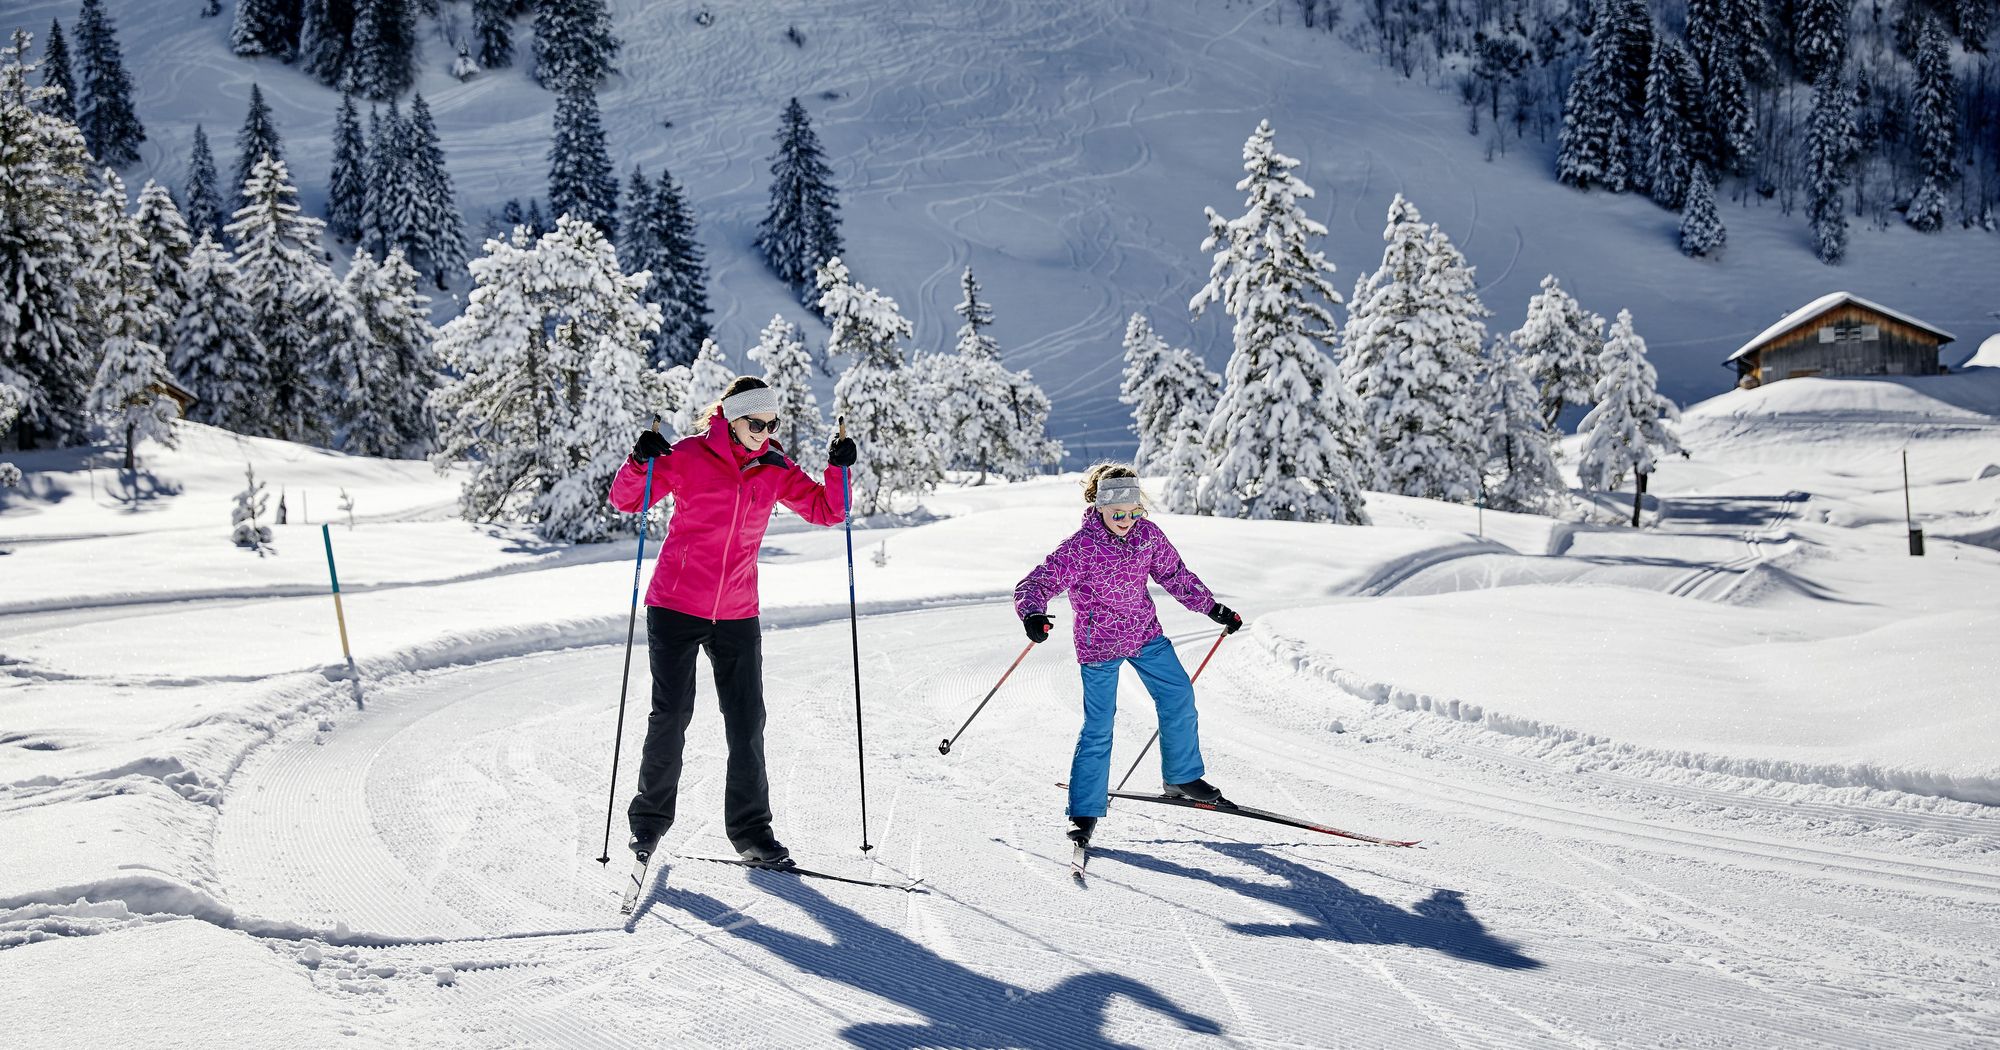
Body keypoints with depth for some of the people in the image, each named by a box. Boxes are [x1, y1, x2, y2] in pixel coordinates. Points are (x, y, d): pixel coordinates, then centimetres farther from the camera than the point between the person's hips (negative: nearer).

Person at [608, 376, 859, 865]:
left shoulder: (775, 469, 4)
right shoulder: (689, 457, -7)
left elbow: (827, 510, 6)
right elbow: (625, 500, -3)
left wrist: (839, 468, -10)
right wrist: (641, 463, -22)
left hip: (737, 614, 3)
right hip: (676, 606, -3)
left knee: (747, 722, 3)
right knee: (671, 715, 0)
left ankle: (750, 828, 14)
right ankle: (650, 816, 19)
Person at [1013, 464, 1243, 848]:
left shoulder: (1147, 533, -7)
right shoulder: (1080, 548, -23)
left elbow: (1174, 574, 8)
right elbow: (1034, 585, -26)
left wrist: (1213, 608, 10)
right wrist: (1033, 614, -47)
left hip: (1145, 633, 6)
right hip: (1099, 646, -5)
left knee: (1179, 697, 8)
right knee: (1099, 728, -6)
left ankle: (1181, 777, 30)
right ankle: (1084, 814, 4)